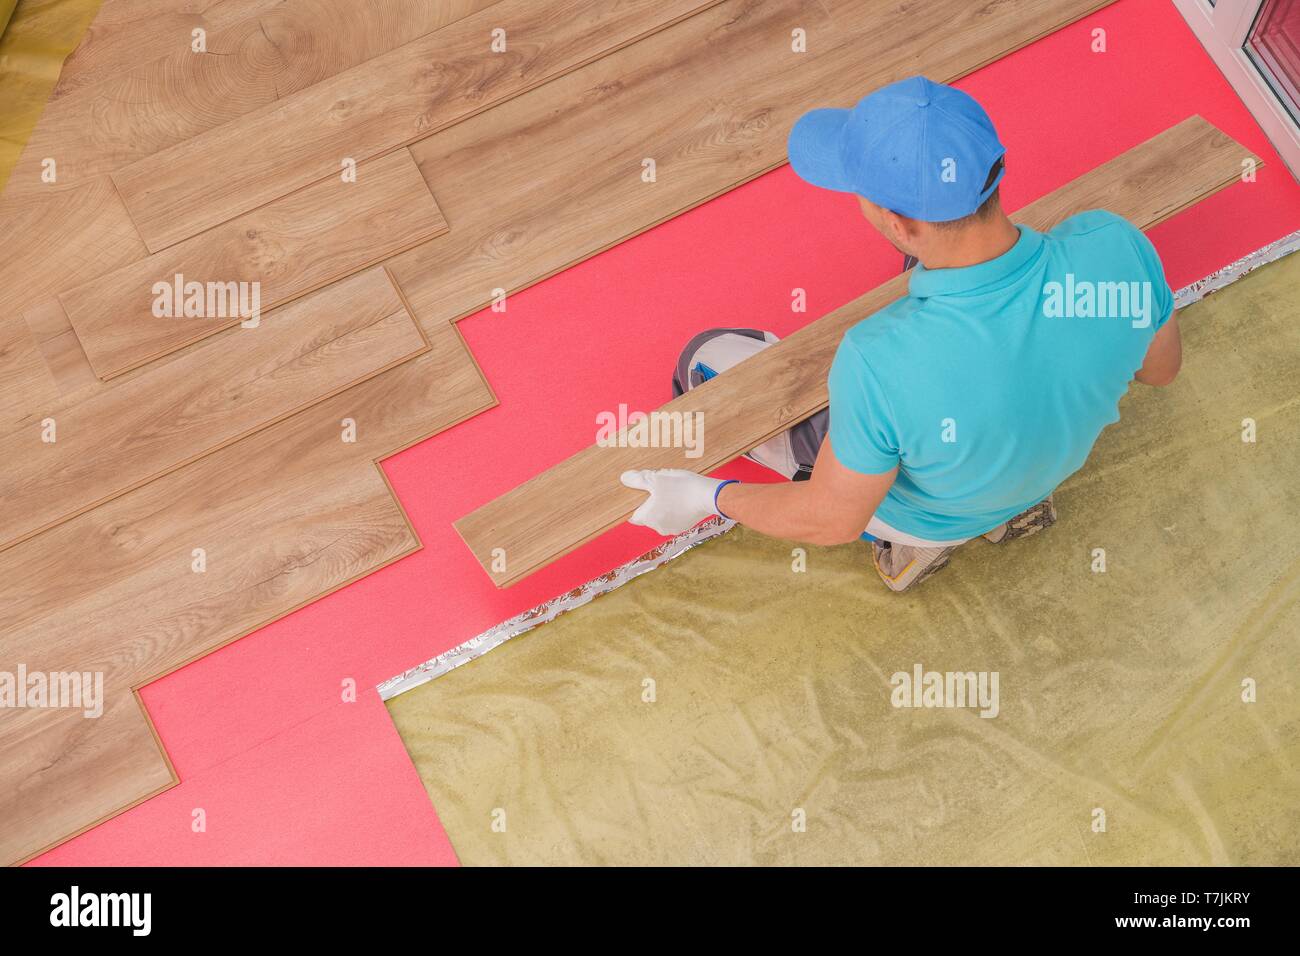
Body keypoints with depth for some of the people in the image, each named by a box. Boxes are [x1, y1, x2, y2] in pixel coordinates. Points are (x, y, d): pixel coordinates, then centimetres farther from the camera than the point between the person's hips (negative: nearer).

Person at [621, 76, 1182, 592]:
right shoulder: (1115, 247, -32)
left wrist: (706, 497, -9)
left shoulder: (879, 366, -44)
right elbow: (1160, 368, -9)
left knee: (704, 359, 10)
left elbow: (834, 521, -25)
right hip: (1049, 463, 4)